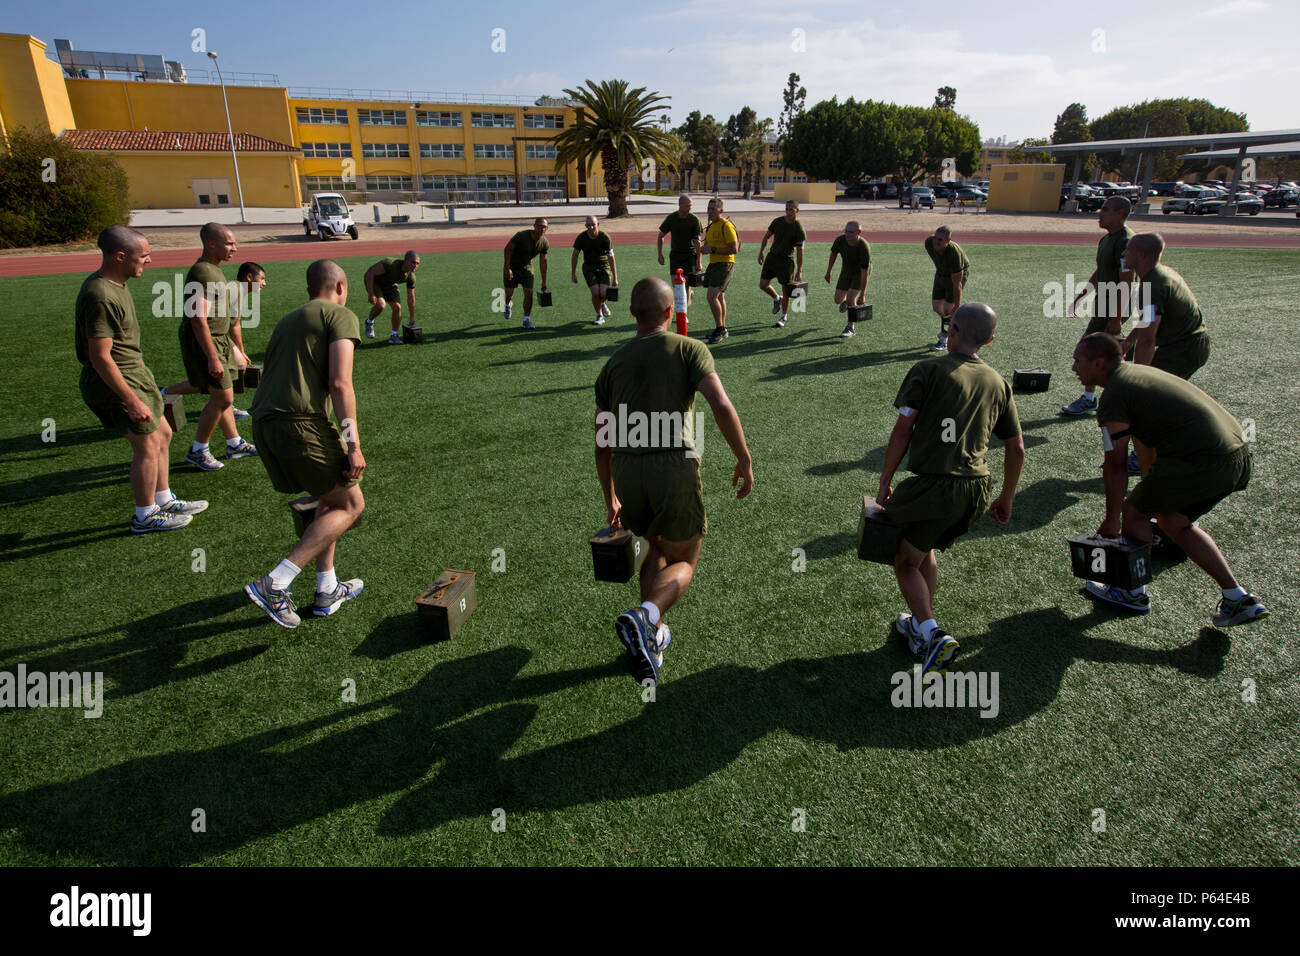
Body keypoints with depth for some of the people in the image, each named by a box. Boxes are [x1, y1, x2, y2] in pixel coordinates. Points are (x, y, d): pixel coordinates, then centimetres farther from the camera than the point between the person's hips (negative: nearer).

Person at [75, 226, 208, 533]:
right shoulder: (100, 296, -25)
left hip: (132, 372, 11)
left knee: (162, 434, 17)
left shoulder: (113, 284, 8)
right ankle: (145, 516, 13)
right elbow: (100, 357, -26)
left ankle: (163, 501, 31)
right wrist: (132, 401, -25)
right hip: (114, 381, -10)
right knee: (148, 445, -2)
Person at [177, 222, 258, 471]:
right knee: (223, 397, -7)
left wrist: (238, 350, 26)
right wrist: (213, 359, -27)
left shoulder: (213, 270, 14)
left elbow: (225, 317, 22)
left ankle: (234, 444, 26)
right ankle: (198, 450, 4)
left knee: (222, 396, 16)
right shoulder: (202, 273, -19)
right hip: (203, 344, -10)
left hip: (219, 341, 10)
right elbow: (198, 320, -25)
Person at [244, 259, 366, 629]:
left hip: (262, 422, 8)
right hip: (301, 422, -8)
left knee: (331, 499, 22)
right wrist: (353, 445, -10)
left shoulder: (288, 320, 29)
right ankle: (274, 584, -5)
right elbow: (339, 383, -9)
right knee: (351, 505, 4)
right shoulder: (341, 315, 5)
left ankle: (327, 590, 24)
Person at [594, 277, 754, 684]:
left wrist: (611, 499, 26)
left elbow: (602, 445, 17)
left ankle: (650, 637, 27)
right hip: (674, 467, -4)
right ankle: (646, 616, -13)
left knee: (655, 548, 28)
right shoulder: (688, 349, 4)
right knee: (684, 561, 14)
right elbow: (721, 406, -13)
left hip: (627, 472, 4)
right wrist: (744, 460, -4)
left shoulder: (614, 363, 15)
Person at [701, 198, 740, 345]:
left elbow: (734, 249, -20)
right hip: (713, 264, 9)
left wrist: (713, 250, -20)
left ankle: (719, 329, -9)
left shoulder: (726, 226, -14)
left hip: (725, 264, -9)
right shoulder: (711, 226, 14)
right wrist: (704, 248, 1)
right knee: (719, 297, 15)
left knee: (712, 296, -19)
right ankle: (722, 330, 25)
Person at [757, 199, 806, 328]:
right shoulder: (777, 221, 1)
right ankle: (776, 299, 27)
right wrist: (761, 252, 7)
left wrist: (799, 271, -14)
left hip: (787, 261, -4)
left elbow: (800, 251, -12)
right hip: (772, 256, 4)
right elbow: (766, 236, 14)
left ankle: (784, 317, 17)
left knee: (786, 290, 1)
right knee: (763, 284, -3)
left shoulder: (798, 229, -11)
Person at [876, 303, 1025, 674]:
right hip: (978, 491, 6)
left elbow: (902, 430, -7)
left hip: (935, 487, -6)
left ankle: (932, 635, -5)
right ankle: (922, 625, 32)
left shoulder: (928, 370, -2)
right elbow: (1017, 449, 15)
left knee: (906, 561, 11)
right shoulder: (998, 383, 13)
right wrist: (1007, 497, 26)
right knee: (924, 549, 27)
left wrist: (884, 483, 1)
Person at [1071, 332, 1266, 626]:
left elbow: (1115, 467, -6)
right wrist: (1150, 487, 43)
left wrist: (1112, 521, 5)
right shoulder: (1138, 371, 20)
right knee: (1173, 520, 22)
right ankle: (1237, 599, 23)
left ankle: (1132, 593, 23)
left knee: (1134, 511, 8)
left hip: (1202, 462, -9)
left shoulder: (1113, 396, -9)